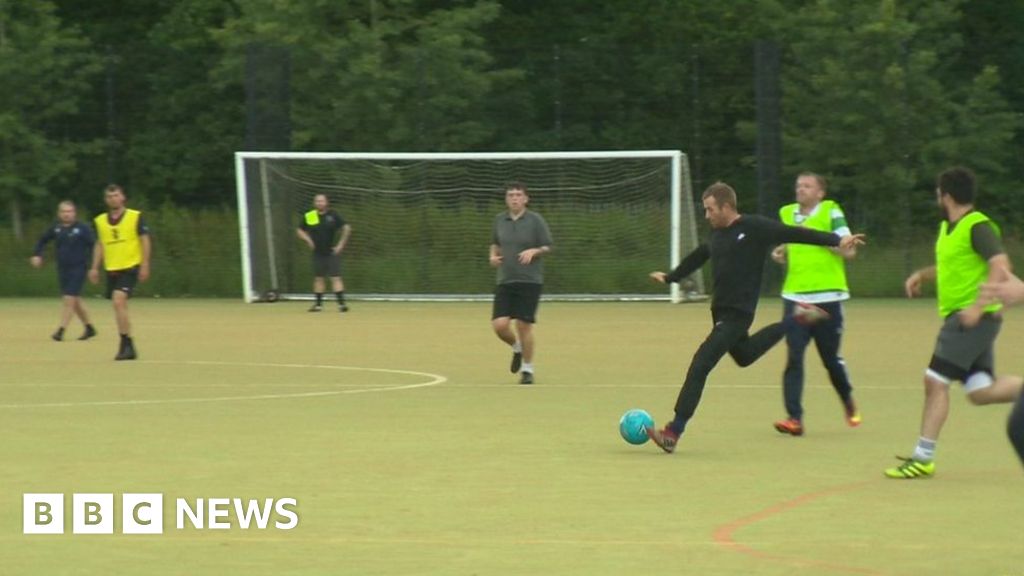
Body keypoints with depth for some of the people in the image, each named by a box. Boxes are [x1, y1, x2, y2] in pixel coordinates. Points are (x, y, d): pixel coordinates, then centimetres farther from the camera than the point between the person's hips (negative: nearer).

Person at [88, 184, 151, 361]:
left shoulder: (135, 217, -3)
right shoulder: (100, 221, 9)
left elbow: (145, 241, -2)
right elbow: (100, 245, 16)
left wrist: (145, 266, -7)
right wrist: (95, 268, 10)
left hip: (130, 268, -5)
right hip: (111, 270, 5)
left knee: (118, 301, -21)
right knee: (120, 307, 9)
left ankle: (126, 344, -17)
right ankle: (128, 348, 18)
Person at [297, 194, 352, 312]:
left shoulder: (333, 215, -5)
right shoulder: (308, 216, 1)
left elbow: (347, 228, -3)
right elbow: (300, 230, 13)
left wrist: (341, 244, -6)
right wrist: (308, 240, -3)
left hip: (332, 252, -3)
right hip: (318, 253, 3)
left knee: (336, 277, -9)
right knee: (318, 278, 8)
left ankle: (341, 302, -12)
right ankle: (318, 303, 17)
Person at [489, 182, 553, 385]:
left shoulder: (535, 220, -4)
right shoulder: (500, 220, 8)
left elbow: (547, 247, -1)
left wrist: (533, 251, -20)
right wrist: (493, 256, 3)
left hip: (530, 281, -4)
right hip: (505, 281, 4)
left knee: (524, 325, -6)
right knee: (499, 325, -7)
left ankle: (527, 369, 11)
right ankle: (517, 347, 25)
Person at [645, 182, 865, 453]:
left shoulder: (754, 228, -12)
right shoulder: (717, 234, 10)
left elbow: (794, 234, -12)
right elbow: (697, 257, 29)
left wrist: (836, 240, -16)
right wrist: (670, 277, 41)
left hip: (738, 313, -9)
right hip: (721, 310, 9)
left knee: (700, 365, -16)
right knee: (744, 355, 30)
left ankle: (673, 433, -16)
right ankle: (797, 318, 42)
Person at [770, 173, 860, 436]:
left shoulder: (831, 212, -5)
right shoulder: (786, 214, 10)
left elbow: (849, 250, -10)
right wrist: (781, 255, 4)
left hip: (827, 297, -3)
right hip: (795, 296, 3)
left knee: (830, 358, 9)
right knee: (793, 357, -9)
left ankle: (848, 401, 37)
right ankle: (794, 418, -11)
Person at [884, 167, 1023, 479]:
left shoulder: (977, 227, -14)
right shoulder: (948, 228, 15)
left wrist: (978, 305, -31)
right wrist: (922, 274, 14)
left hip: (974, 318, -9)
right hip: (960, 317, 9)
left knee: (935, 381, -8)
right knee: (980, 392, 4)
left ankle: (923, 458, -4)